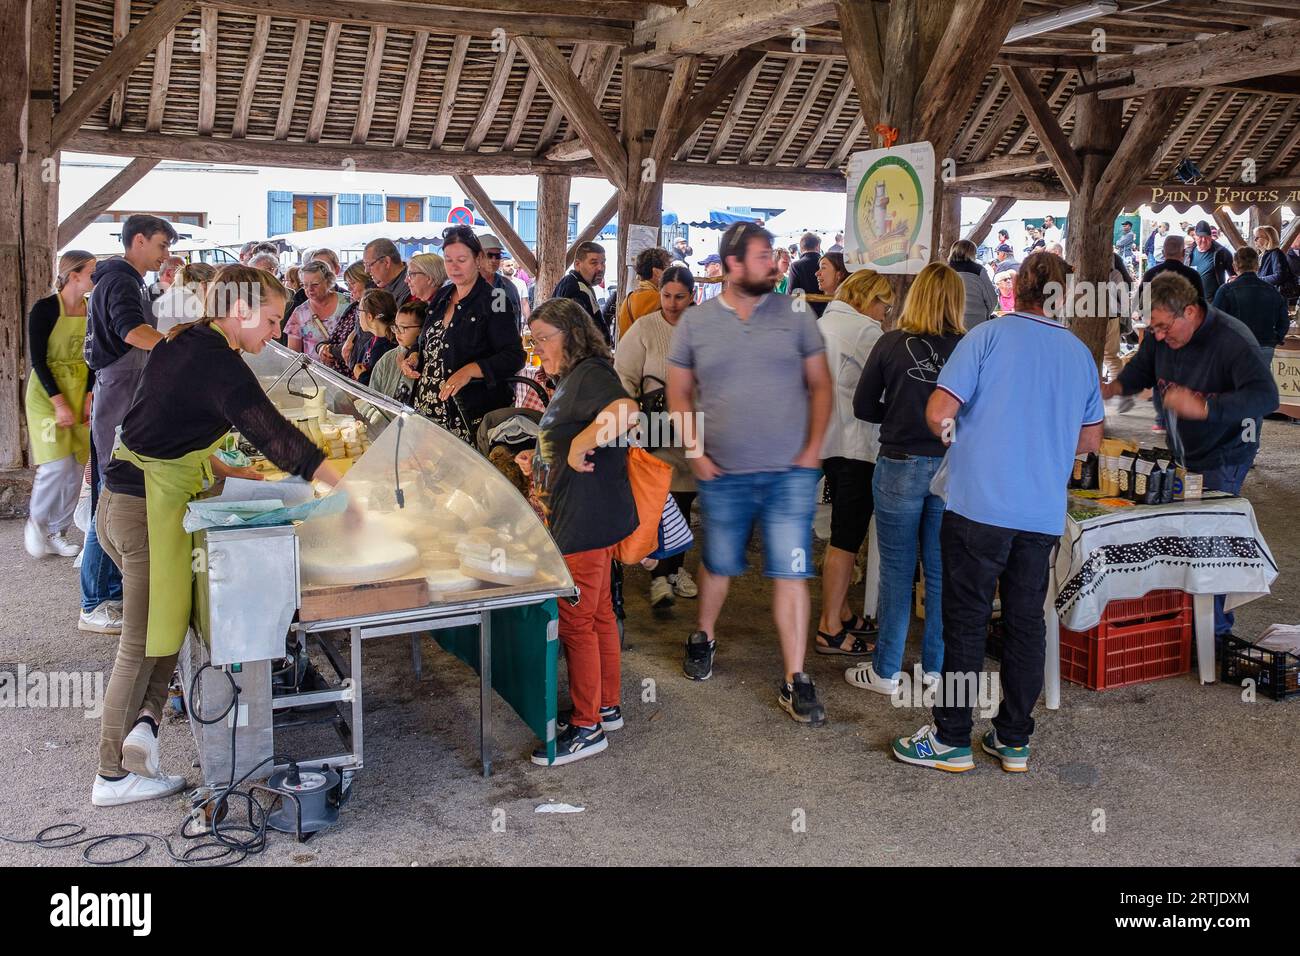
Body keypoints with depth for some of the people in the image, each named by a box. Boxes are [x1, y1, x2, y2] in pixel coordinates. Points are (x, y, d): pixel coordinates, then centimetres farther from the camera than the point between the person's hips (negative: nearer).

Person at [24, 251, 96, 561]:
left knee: (75, 468, 4)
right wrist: (59, 403, -19)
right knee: (57, 464, -13)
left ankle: (56, 533, 16)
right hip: (47, 394, -5)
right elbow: (37, 360, -13)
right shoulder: (45, 309, -12)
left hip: (79, 394, 5)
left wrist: (88, 399, -4)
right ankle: (35, 518, 12)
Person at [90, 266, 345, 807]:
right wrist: (347, 487, -20)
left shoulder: (182, 345, 11)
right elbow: (276, 436, -22)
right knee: (143, 645, 2)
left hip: (121, 499, 9)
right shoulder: (219, 364, -17)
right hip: (150, 511, -9)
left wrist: (226, 471, 15)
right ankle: (113, 777, 14)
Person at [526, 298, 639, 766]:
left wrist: (582, 442, -31)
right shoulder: (571, 380, 15)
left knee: (576, 623, -2)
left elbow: (625, 412, -40)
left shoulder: (592, 374, -18)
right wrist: (540, 461, 15)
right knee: (599, 614, 18)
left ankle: (587, 727, 9)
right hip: (577, 519, 11)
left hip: (586, 524, -11)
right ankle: (606, 706, 30)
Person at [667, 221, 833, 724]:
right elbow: (679, 394, 8)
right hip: (723, 475, 1)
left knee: (791, 573, -2)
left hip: (790, 474, 0)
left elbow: (820, 384, 6)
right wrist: (695, 453, -2)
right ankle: (704, 636, 42)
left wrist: (813, 450, -3)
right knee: (718, 564, 15)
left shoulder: (795, 314, 2)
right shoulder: (695, 322, 2)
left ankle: (795, 680, 5)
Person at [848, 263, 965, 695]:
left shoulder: (892, 344, -7)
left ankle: (886, 671, 16)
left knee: (896, 572, 8)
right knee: (942, 572, 12)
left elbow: (863, 407, -2)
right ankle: (936, 667, 22)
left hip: (900, 467, -1)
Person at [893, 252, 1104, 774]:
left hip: (979, 504, -4)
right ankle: (1014, 740, 20)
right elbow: (1090, 440, 18)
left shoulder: (989, 335, -5)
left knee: (966, 621, 2)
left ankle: (951, 740, 10)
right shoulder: (1081, 354, 10)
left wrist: (959, 439, 10)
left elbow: (938, 413, -11)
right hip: (1044, 512, 5)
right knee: (1026, 622, 12)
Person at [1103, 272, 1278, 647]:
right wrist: (1115, 387, -8)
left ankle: (1213, 629, 8)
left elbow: (1265, 396, -34)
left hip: (1223, 457, -6)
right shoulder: (1160, 334, -5)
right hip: (1180, 450, 6)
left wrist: (1202, 407, -45)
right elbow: (1142, 368, 14)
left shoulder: (1233, 340, -24)